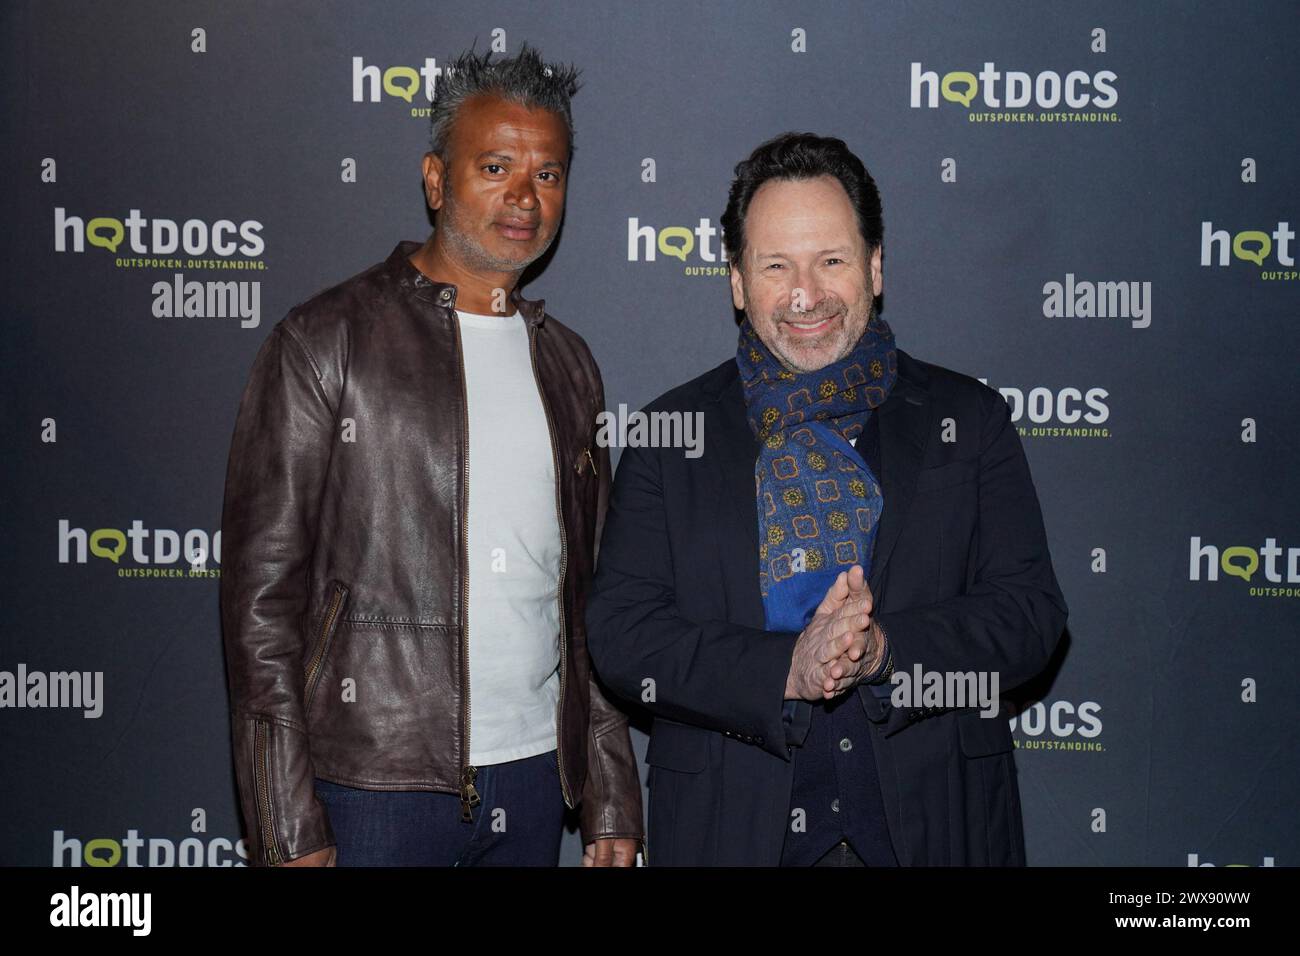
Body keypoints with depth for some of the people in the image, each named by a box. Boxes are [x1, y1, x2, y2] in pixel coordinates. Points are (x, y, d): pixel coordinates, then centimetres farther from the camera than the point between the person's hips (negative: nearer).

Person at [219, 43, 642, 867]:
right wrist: (289, 831, -12)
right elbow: (261, 592, -9)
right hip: (374, 784, -5)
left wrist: (612, 798, 10)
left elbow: (589, 594, 13)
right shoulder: (326, 342, -6)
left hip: (534, 778, 5)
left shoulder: (567, 364, 10)